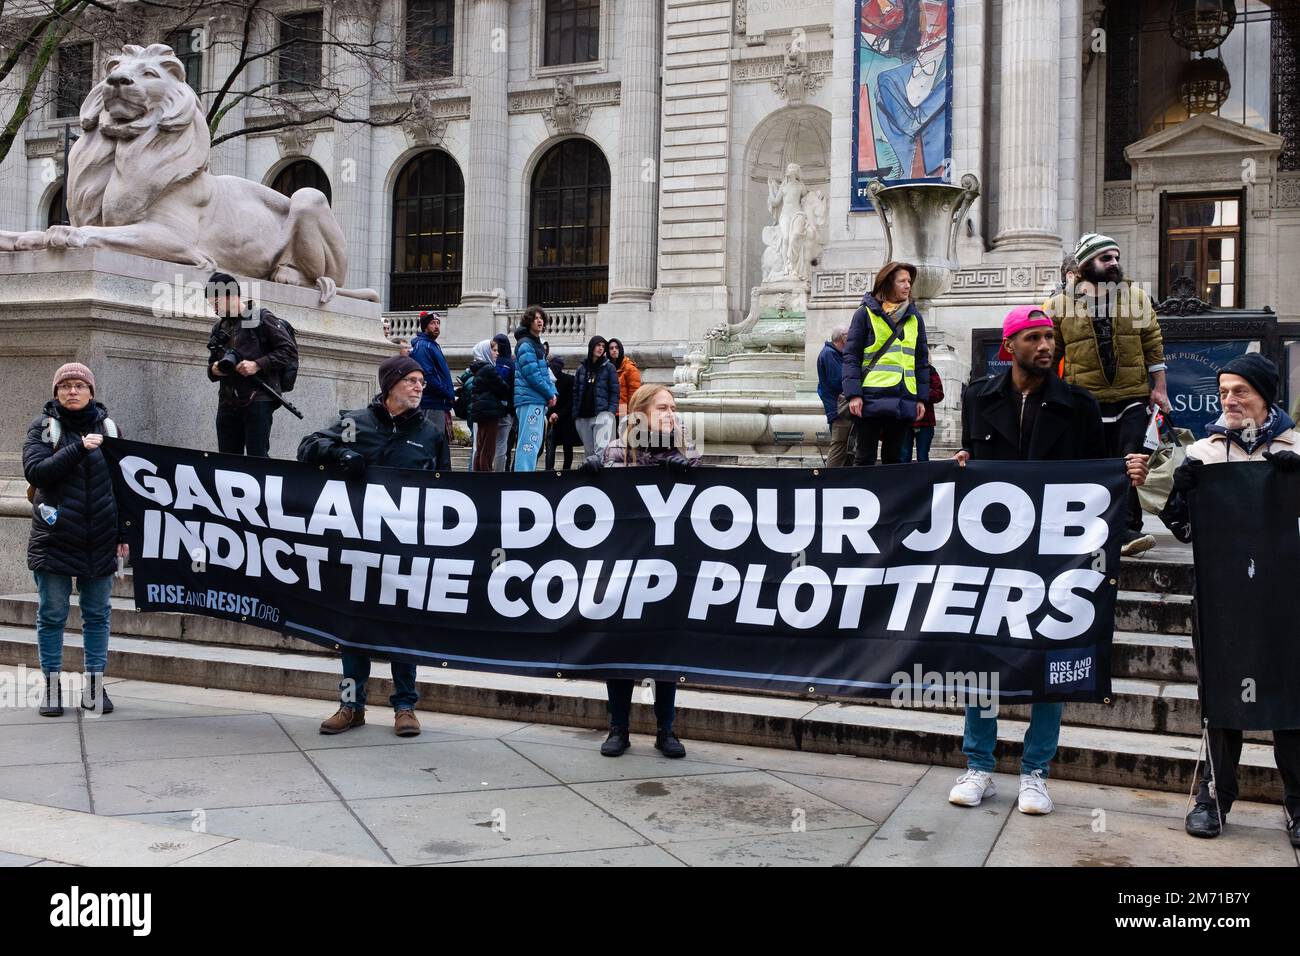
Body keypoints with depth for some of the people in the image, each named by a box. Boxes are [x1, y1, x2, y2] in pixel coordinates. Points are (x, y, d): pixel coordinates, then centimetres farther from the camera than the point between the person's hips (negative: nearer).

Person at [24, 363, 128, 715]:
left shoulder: (107, 427, 8)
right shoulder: (43, 427, 2)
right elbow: (35, 471, -13)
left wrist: (125, 534, 7)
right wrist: (79, 448, -22)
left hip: (100, 541, 2)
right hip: (54, 538, -2)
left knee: (97, 614, 6)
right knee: (52, 614, 4)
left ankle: (94, 686, 14)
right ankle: (51, 685, 15)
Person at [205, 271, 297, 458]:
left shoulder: (261, 318, 0)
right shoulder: (219, 328, 20)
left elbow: (289, 350, -4)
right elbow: (212, 363, 28)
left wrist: (257, 365, -15)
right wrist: (213, 370, 3)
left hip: (258, 400, -6)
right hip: (227, 403, 6)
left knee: (257, 457, -11)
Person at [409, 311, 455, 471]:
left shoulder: (433, 345, 21)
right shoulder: (422, 346, -9)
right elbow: (428, 377, -18)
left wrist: (450, 392, 8)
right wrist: (449, 395, -13)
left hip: (440, 405, 10)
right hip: (431, 405, -10)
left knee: (443, 445, 11)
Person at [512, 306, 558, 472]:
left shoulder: (537, 344, 21)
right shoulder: (525, 344, -9)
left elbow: (545, 371, 21)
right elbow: (532, 374, -16)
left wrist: (552, 392, 5)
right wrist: (550, 394, -10)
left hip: (539, 400, 10)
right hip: (530, 399, -10)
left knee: (536, 441, 12)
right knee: (530, 441, -14)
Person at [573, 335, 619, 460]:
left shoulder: (608, 367, 7)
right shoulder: (581, 368, 16)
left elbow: (615, 391, 2)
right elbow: (575, 392, 15)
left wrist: (611, 412, -9)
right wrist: (575, 414, 5)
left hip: (602, 414, -4)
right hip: (583, 417, 4)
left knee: (601, 449, -20)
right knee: (589, 451, 6)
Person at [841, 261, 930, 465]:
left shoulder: (915, 318, 15)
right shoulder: (866, 313, 2)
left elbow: (921, 360, 18)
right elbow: (851, 355, -2)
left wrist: (921, 398, 10)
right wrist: (853, 394, -12)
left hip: (904, 400, 4)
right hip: (872, 398, -4)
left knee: (893, 456, 9)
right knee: (865, 458, -2)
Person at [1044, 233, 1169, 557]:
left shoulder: (1136, 296, 6)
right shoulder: (1060, 304, 1)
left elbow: (1153, 345, 8)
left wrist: (1159, 388, 3)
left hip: (1133, 398, 0)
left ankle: (1128, 531, -10)